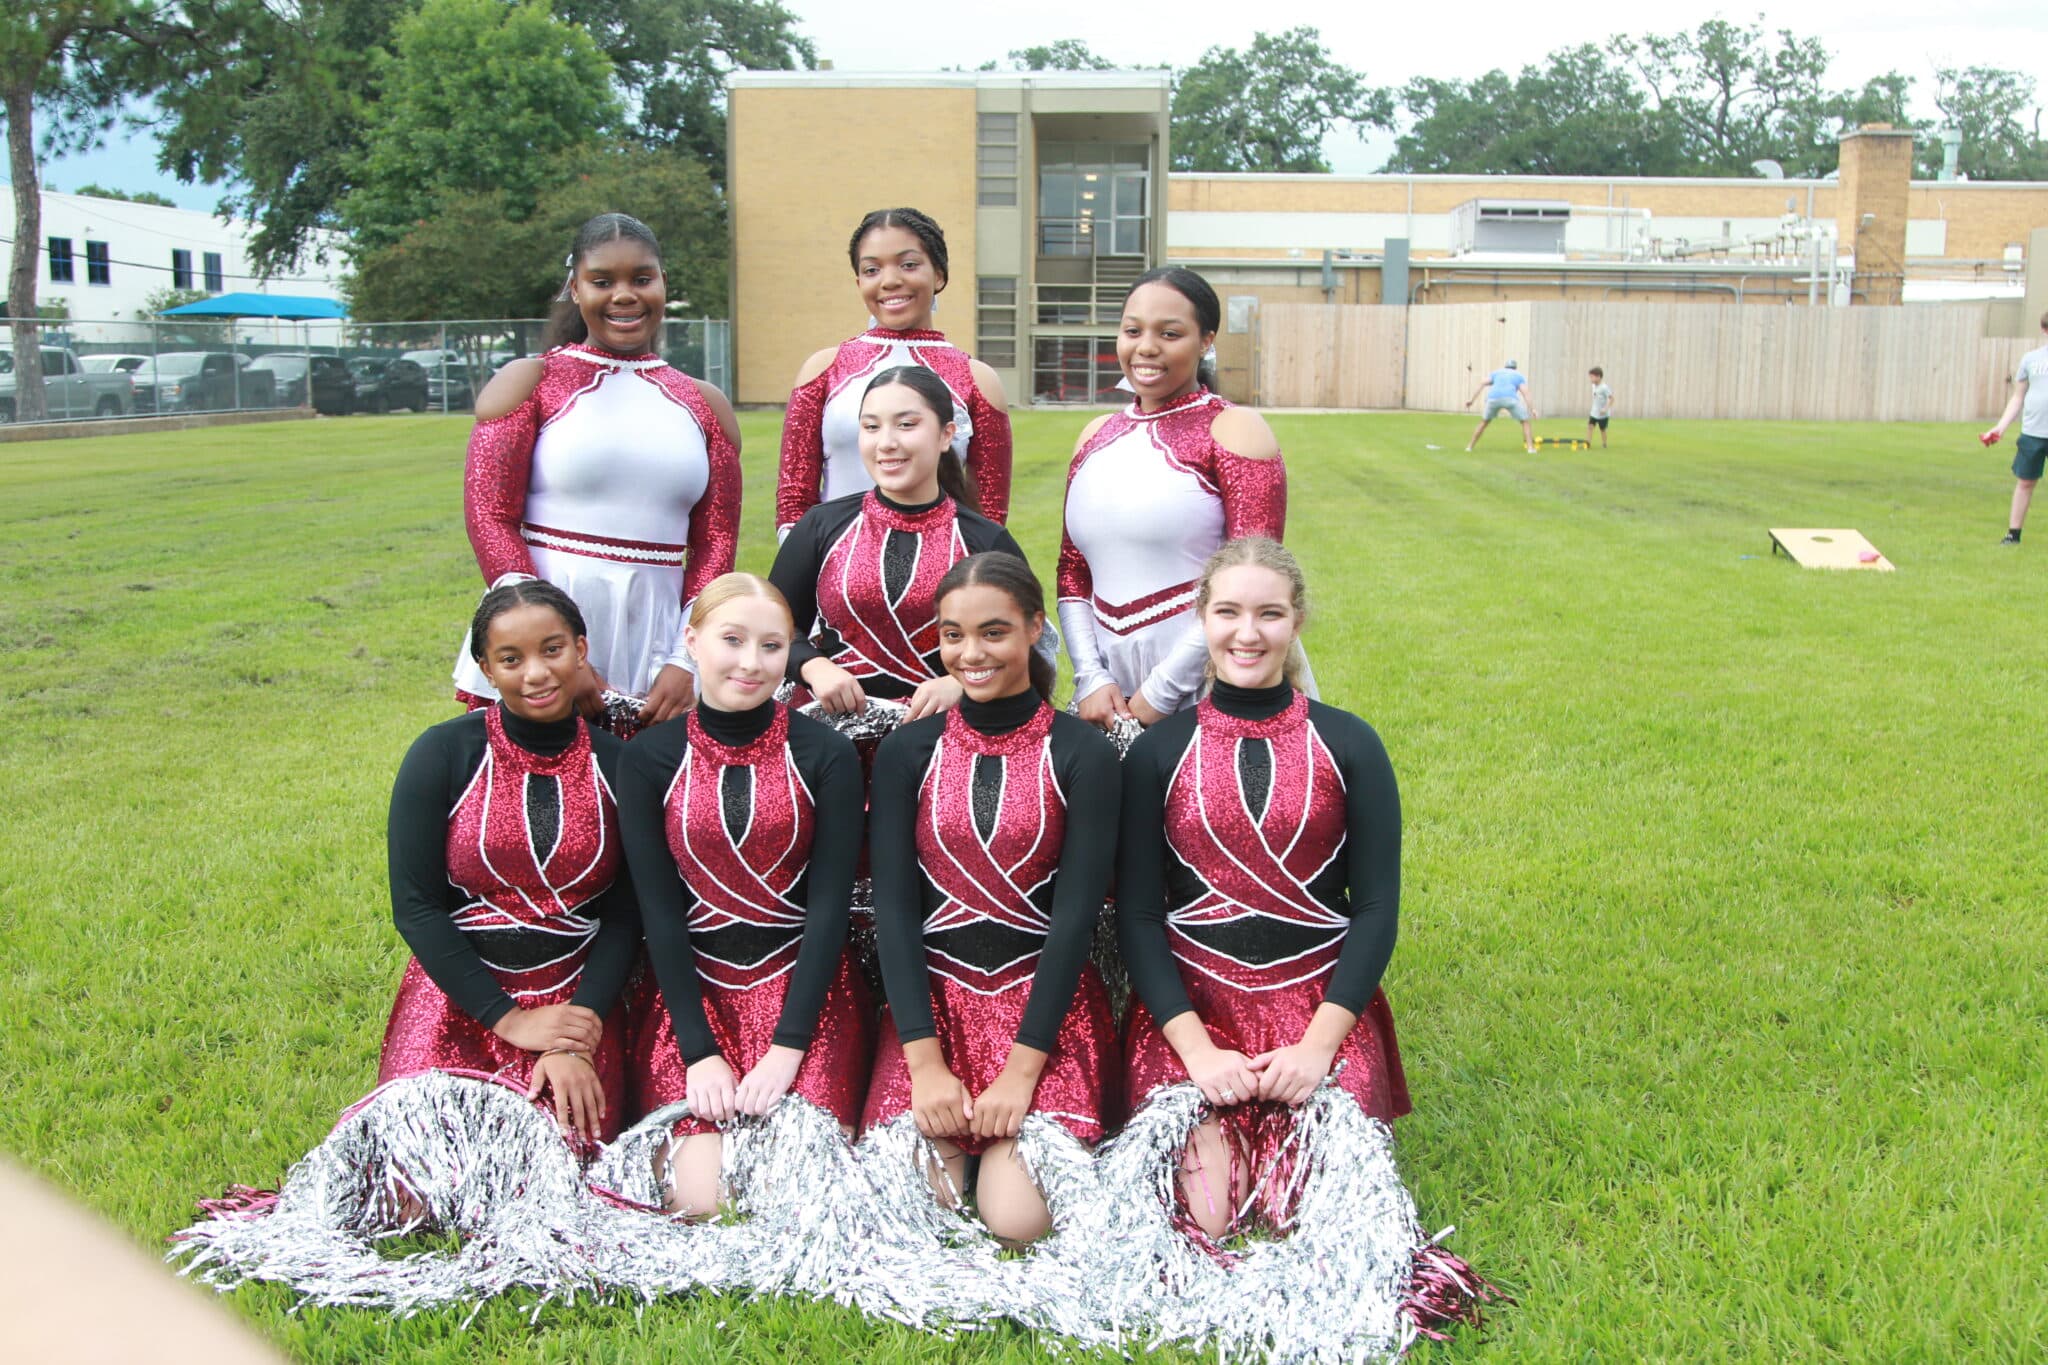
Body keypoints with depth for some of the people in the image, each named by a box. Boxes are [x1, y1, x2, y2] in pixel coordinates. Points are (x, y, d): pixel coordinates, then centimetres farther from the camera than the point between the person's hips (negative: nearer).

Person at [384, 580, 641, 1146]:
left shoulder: (619, 765, -1)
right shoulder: (443, 754, -6)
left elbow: (626, 915, 1)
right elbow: (414, 908, -6)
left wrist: (578, 1043, -11)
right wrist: (508, 1018, -11)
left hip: (578, 1005, 1)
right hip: (457, 1000, 0)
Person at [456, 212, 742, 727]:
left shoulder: (703, 405, 12)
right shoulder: (529, 383, 3)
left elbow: (716, 543, 8)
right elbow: (489, 518, -5)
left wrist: (685, 665, -5)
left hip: (654, 652, 2)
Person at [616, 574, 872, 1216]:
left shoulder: (825, 753, -4)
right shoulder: (650, 757, -1)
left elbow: (830, 906, -6)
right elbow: (658, 910, -3)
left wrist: (788, 1045, -14)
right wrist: (698, 1050, -11)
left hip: (806, 987, -1)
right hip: (693, 987, 1)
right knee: (700, 1199, -15)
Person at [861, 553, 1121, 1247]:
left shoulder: (1080, 752, -5)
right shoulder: (908, 752, 2)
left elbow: (1078, 911, -8)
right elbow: (893, 907, -2)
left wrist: (1022, 1066, -14)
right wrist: (924, 1059, -12)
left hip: (1047, 1002, -1)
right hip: (933, 999, 2)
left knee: (1017, 1220, -16)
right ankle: (953, 1136, 16)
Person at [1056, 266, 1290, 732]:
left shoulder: (1234, 430, -5)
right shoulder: (1097, 437, 13)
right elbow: (1072, 573, 14)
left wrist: (1161, 693, -12)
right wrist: (1090, 678, 0)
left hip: (1211, 696, -5)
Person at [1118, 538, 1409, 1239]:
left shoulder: (1348, 744, 0)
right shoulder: (1157, 752, 0)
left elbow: (1377, 905, -1)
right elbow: (1137, 915, -1)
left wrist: (1318, 1043, -12)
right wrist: (1195, 1048, -13)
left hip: (1323, 1005, 1)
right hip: (1189, 1006, 0)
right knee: (1207, 1218, -16)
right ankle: (1209, 1126, 13)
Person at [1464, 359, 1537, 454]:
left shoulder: (1496, 373, 33)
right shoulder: (1518, 375, 27)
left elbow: (1482, 384, 16)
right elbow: (1526, 392, 9)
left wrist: (1472, 400, 10)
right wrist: (1532, 409, 0)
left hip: (1493, 398, 2)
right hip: (1510, 399, -2)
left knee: (1484, 422, 26)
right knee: (1525, 421, 15)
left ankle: (1469, 446, 22)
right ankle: (1530, 447, 1)